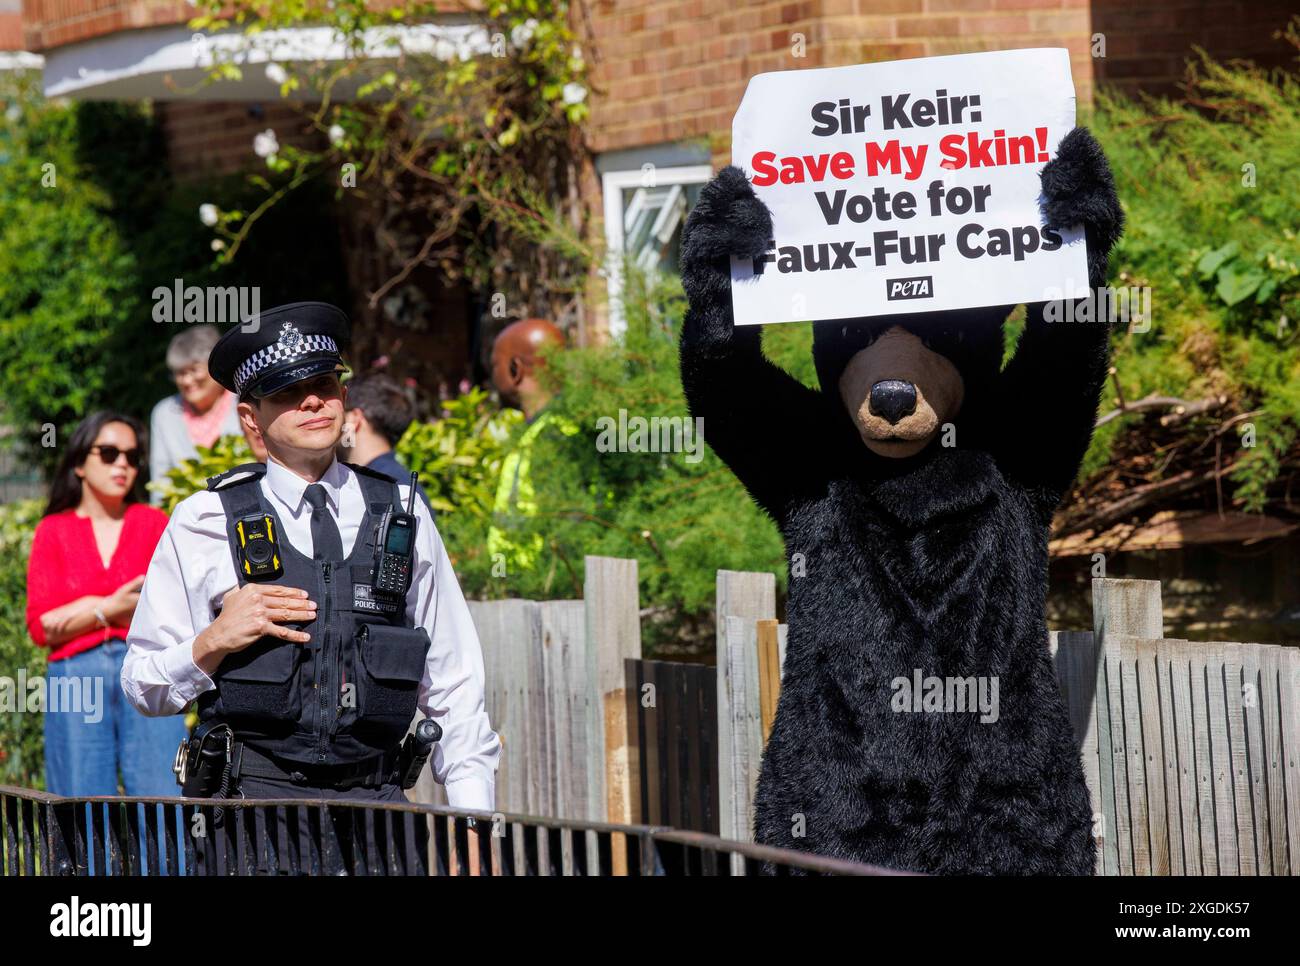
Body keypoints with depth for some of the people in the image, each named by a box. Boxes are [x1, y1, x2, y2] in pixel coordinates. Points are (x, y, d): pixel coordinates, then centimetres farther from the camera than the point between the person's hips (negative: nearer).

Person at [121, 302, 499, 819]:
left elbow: (454, 680, 17)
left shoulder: (401, 513, 14)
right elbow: (143, 686, 9)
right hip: (251, 796, -2)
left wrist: (474, 825, 9)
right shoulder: (205, 521, 6)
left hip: (375, 796, 2)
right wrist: (214, 643, -9)